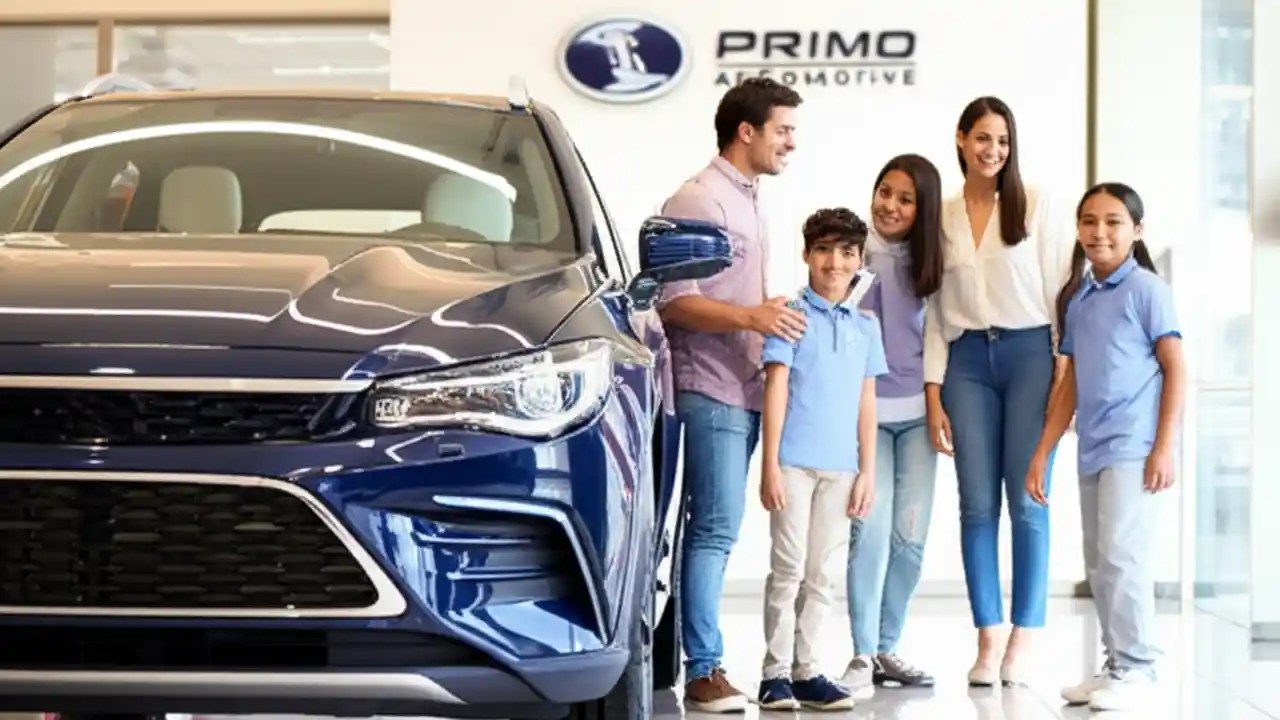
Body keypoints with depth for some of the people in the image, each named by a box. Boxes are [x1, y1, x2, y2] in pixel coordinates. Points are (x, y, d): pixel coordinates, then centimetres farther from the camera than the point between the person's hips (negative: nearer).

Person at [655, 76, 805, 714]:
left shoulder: (746, 201, 19)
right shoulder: (699, 200, -10)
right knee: (716, 528, -10)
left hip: (745, 391, 9)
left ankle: (692, 655, 14)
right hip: (710, 390, -9)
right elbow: (673, 302, -18)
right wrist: (750, 316, -27)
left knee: (715, 529, 10)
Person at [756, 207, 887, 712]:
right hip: (794, 461, -4)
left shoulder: (865, 326, 11)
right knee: (788, 568, -3)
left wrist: (867, 471, 8)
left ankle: (804, 670, 13)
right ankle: (776, 673, 2)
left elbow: (866, 403, 13)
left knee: (821, 574, 7)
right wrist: (770, 463, -9)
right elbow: (776, 389, -5)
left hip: (841, 466, 4)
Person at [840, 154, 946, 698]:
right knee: (872, 527, -12)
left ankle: (888, 648, 15)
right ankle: (863, 654, -7)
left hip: (916, 410, 4)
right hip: (863, 406, -4)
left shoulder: (926, 259, 9)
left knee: (911, 531, 4)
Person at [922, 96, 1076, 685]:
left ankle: (1022, 643, -1)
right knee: (977, 504, -1)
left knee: (1027, 501, -4)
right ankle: (987, 642, 3)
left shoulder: (1035, 206, 5)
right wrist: (933, 392, 3)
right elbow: (934, 310, 10)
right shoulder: (941, 217, 11)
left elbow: (1060, 288, 2)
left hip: (1030, 353, -2)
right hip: (967, 361, 2)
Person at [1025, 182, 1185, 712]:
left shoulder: (1146, 289, -5)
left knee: (1123, 556, -11)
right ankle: (1115, 666, 18)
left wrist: (1165, 447, -13)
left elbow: (1175, 369, -7)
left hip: (1132, 447, -7)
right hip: (1091, 449, 7)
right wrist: (1042, 452, 14)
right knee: (1098, 564, 10)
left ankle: (1136, 669, -2)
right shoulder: (1078, 299, 13)